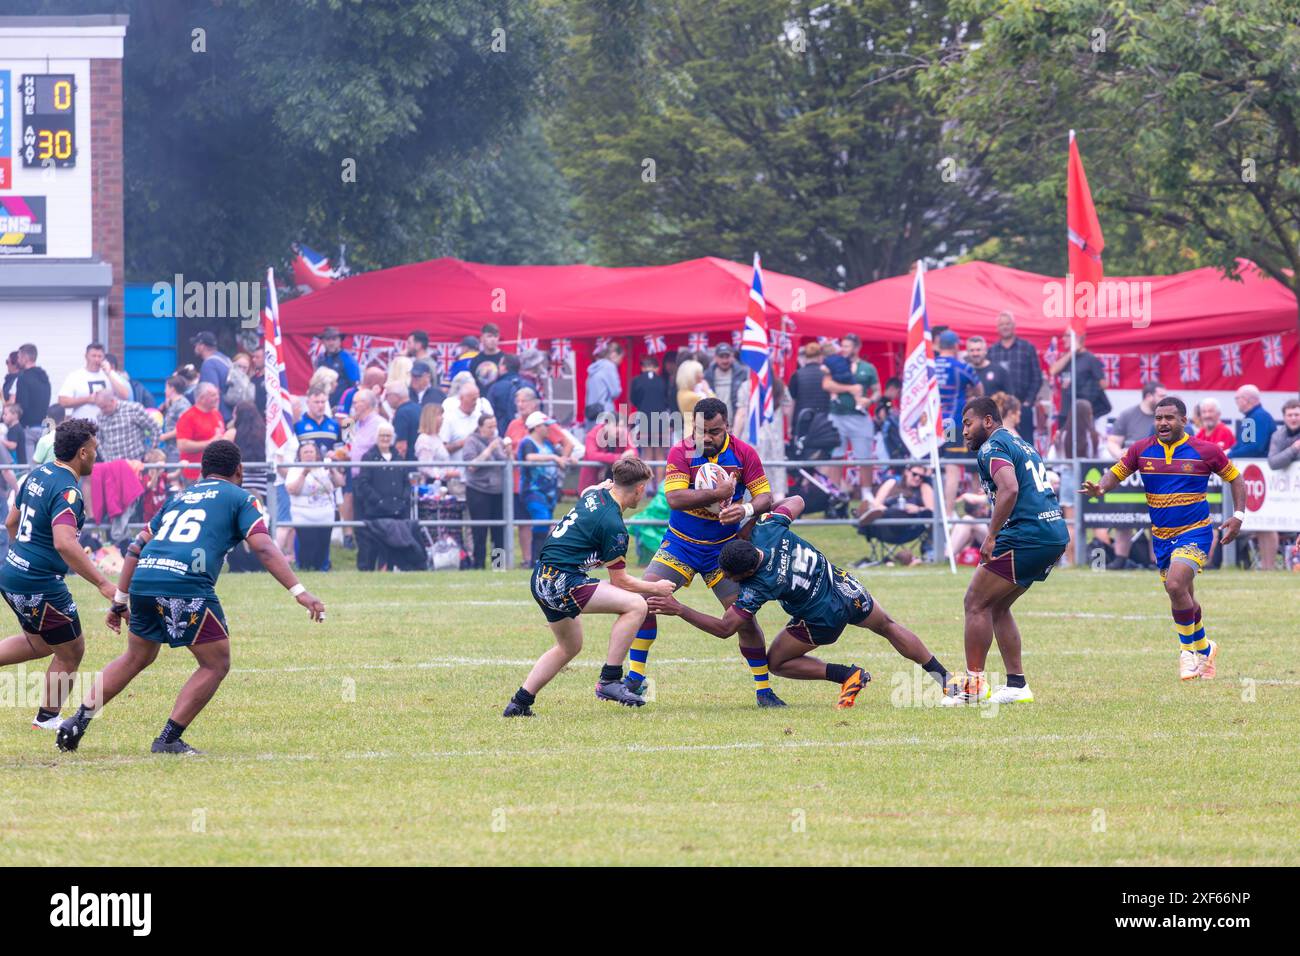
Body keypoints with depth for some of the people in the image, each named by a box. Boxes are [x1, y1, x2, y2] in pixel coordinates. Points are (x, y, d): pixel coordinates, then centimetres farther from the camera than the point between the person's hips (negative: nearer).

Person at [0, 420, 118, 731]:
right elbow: (64, 543, -34)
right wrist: (101, 583, -35)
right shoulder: (67, 491, -21)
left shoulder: (37, 475, 7)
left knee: (41, 643, 27)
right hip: (39, 585, -9)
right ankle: (47, 719, 20)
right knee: (71, 651, 10)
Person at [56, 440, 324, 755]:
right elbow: (263, 549, -2)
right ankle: (168, 739, 2)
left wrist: (120, 600, 32)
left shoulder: (180, 498, 29)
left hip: (143, 579, 6)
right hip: (186, 585, -6)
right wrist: (299, 591, -5)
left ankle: (78, 721, 24)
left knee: (137, 657, 27)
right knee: (216, 665, 8)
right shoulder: (240, 499, 12)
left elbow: (137, 546, 27)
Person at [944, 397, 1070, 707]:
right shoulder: (1020, 444, 24)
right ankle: (1017, 684, 14)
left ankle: (974, 684, -2)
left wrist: (991, 537, -21)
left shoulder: (992, 447, -6)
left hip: (1026, 536, -9)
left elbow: (1009, 489, -23)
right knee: (997, 607, 18)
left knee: (976, 603, -1)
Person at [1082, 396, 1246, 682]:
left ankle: (1189, 649, -6)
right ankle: (1204, 650, 35)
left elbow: (1235, 477, 4)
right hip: (1161, 537, 5)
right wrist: (1101, 487, -17)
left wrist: (1238, 516, -5)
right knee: (1183, 599, 11)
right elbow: (1116, 473, 6)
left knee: (1175, 586, -24)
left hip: (1195, 532, -5)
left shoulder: (1205, 451, -7)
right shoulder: (1142, 450, 0)